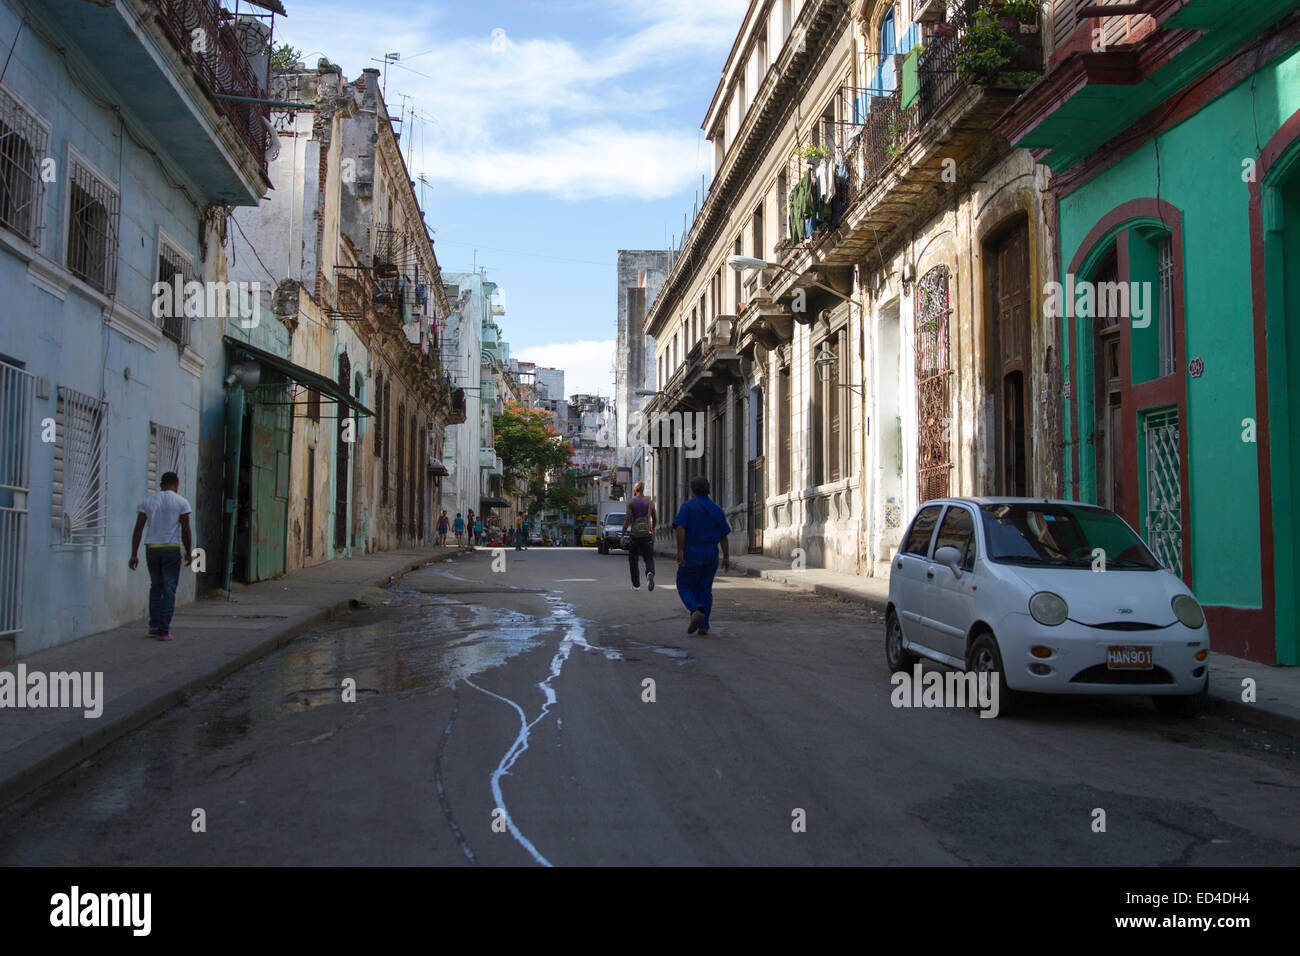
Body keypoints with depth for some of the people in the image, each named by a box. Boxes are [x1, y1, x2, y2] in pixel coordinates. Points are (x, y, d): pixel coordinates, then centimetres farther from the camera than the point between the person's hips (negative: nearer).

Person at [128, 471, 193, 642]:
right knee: (169, 590, 0)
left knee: (155, 586, 19)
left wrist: (134, 554, 5)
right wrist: (188, 552, 6)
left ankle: (154, 626, 16)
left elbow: (138, 529, 4)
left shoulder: (148, 501, 7)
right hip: (171, 549, -3)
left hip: (152, 549, 3)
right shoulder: (181, 502, -2)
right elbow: (185, 530, -4)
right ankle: (163, 631, -3)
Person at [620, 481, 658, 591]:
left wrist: (623, 535, -6)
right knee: (649, 558, 2)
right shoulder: (650, 502, 6)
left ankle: (636, 585, 15)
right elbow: (655, 520, 12)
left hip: (635, 535, -2)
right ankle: (650, 573, -30)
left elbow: (627, 520, -10)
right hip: (647, 534, 2)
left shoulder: (631, 502, -4)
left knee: (633, 560, 12)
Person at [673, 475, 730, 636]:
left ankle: (696, 610, -18)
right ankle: (703, 626, 6)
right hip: (711, 553, 4)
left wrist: (680, 551, -19)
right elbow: (724, 535, 6)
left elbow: (680, 528, -17)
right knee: (705, 589, 12)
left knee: (685, 586, 8)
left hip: (691, 552, -4)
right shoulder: (716, 510, 8)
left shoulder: (687, 506, -4)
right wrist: (726, 557, 10)